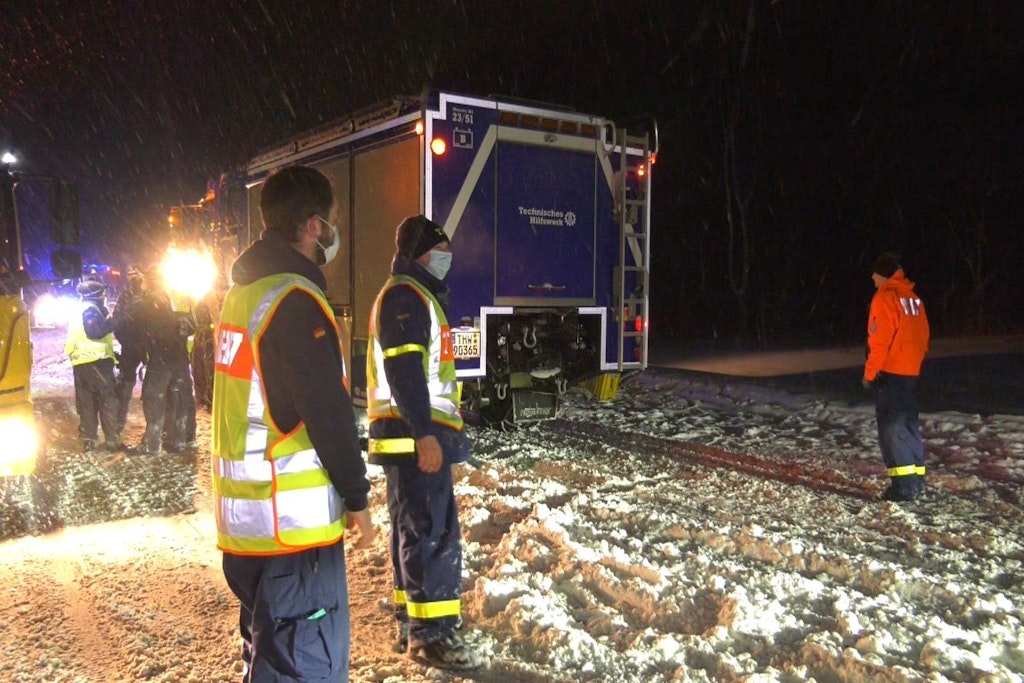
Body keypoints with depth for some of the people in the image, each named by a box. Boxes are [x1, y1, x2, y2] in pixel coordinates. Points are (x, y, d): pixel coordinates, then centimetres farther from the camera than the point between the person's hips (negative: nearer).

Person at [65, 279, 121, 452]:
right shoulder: (91, 309, -7)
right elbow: (95, 331, -22)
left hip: (80, 362, 9)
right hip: (96, 360, -9)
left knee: (86, 401, 10)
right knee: (108, 399, -5)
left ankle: (88, 440, 10)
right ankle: (112, 440, -7)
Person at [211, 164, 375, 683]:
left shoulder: (242, 293, 11)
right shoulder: (294, 299, -18)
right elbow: (328, 411, -20)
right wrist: (356, 496, -8)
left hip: (244, 516, 10)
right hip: (293, 521, -10)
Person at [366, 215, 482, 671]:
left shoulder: (418, 295, 22)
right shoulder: (405, 295, -11)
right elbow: (403, 370, -21)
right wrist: (425, 433, -25)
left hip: (417, 434, 11)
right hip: (416, 436, -11)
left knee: (414, 529, 14)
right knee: (434, 532, -8)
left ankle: (412, 624, 23)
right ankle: (431, 634, -2)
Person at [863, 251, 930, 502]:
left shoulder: (885, 297, -11)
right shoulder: (913, 297, 13)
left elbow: (880, 340, -16)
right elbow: (923, 335, 14)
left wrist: (869, 372, -11)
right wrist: (916, 360, 19)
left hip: (890, 371, -8)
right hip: (911, 371, 8)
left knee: (892, 427, -6)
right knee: (909, 423, 15)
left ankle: (904, 484, -9)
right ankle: (916, 480, 18)